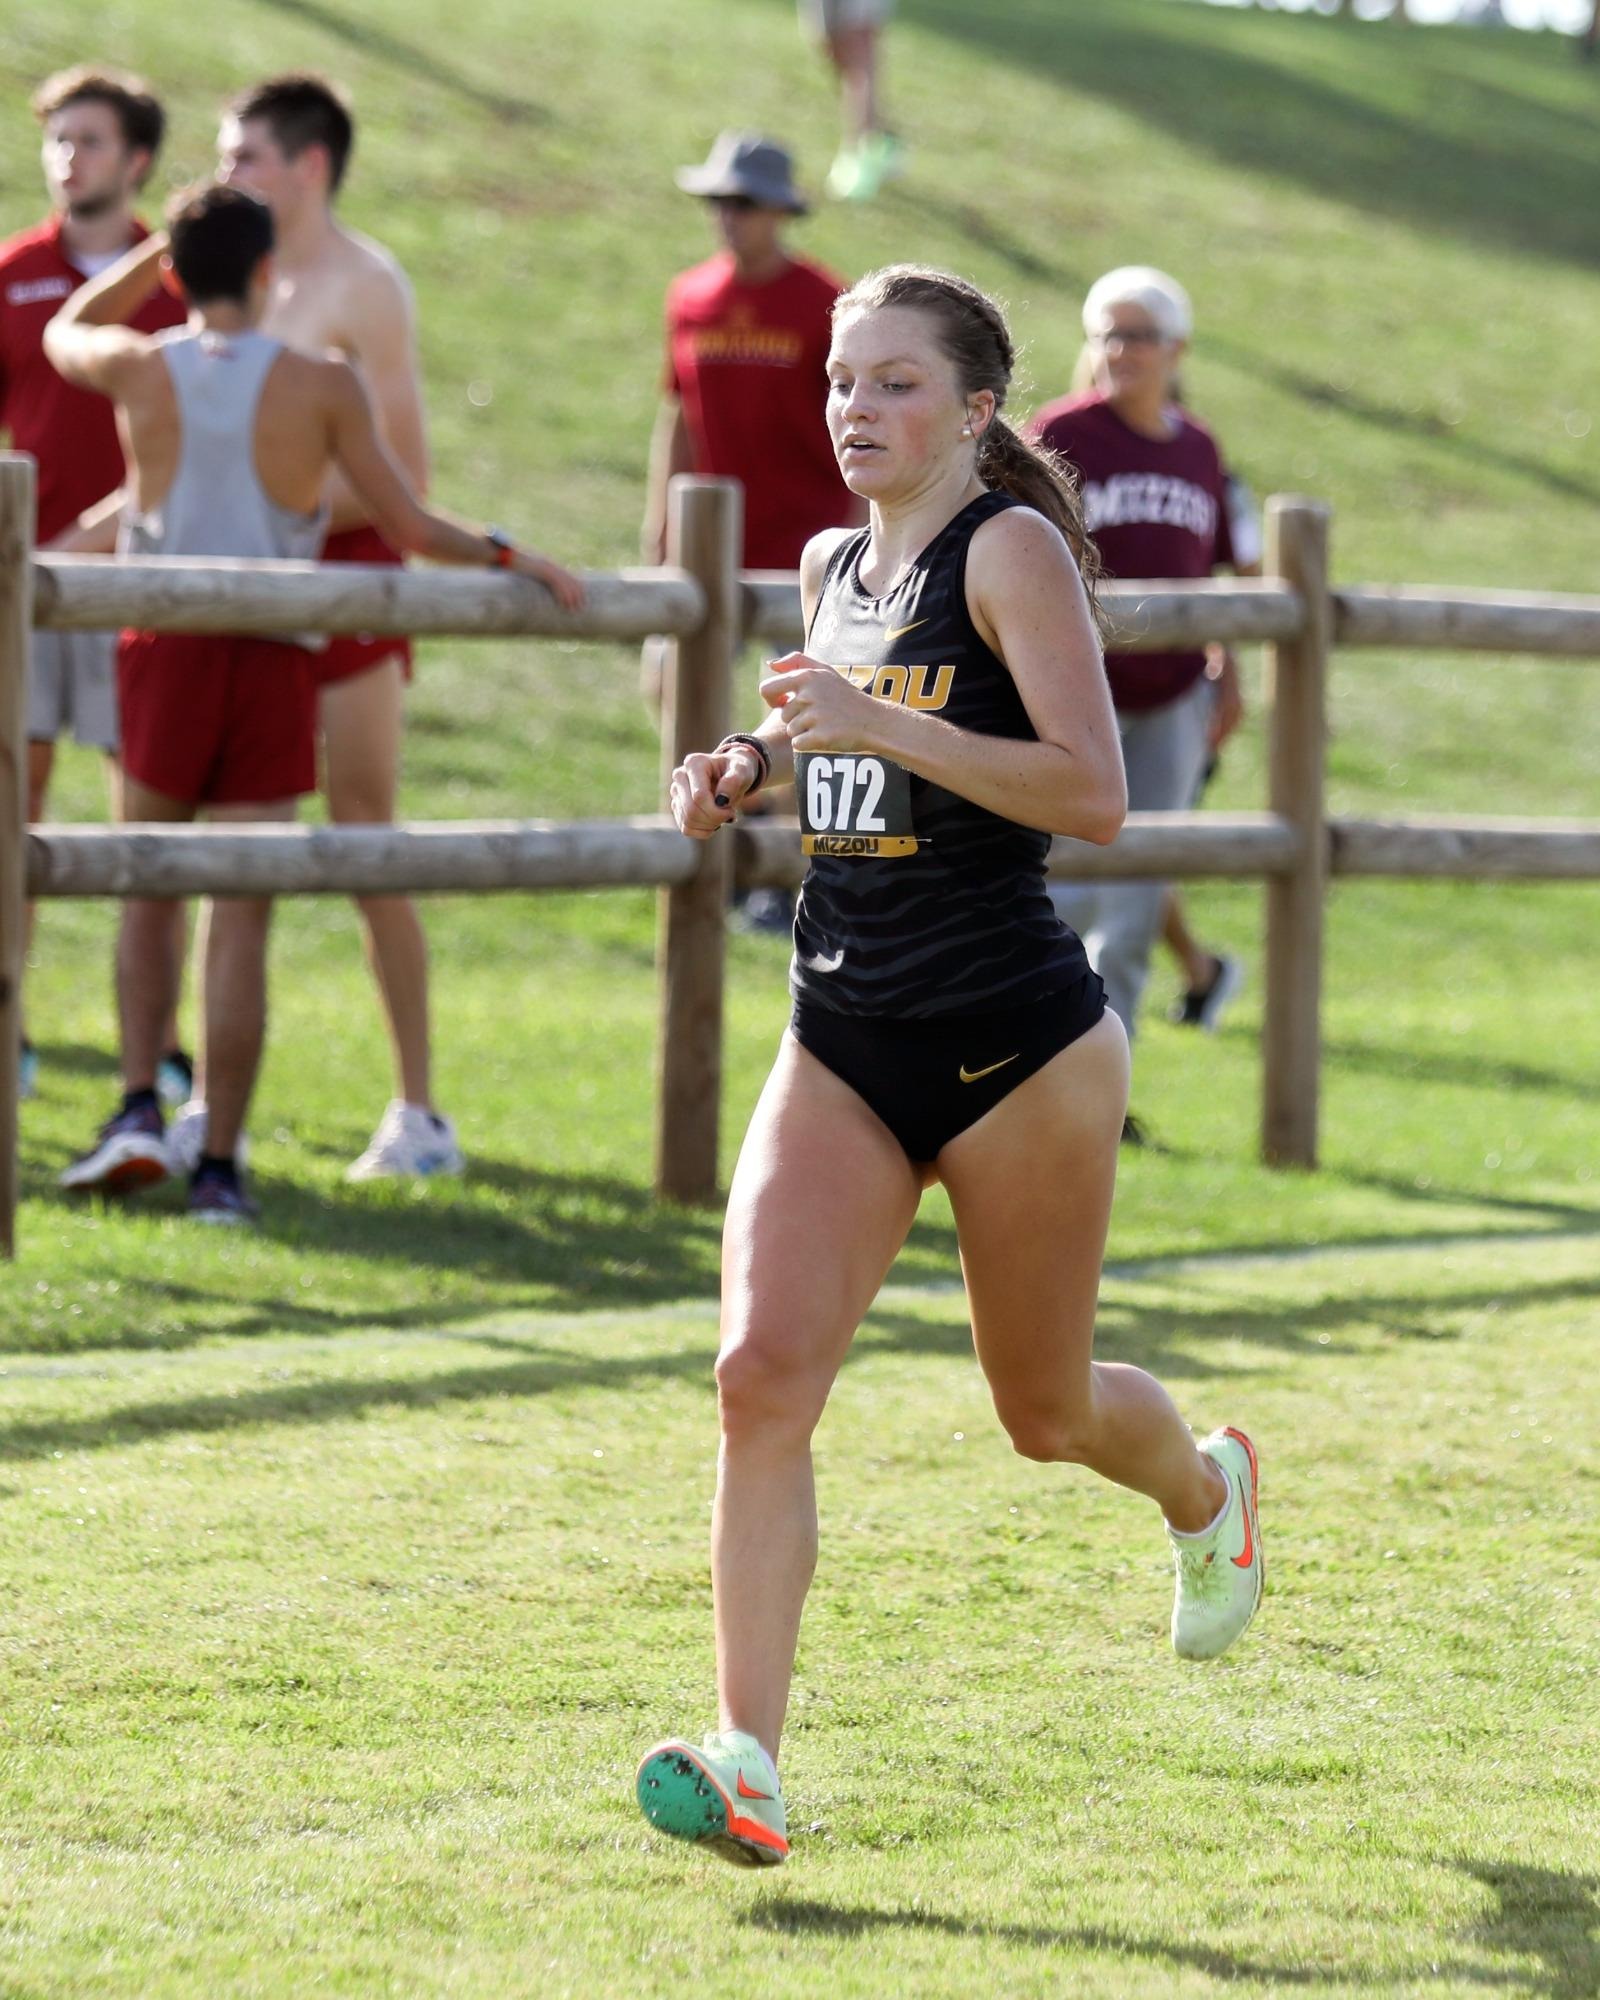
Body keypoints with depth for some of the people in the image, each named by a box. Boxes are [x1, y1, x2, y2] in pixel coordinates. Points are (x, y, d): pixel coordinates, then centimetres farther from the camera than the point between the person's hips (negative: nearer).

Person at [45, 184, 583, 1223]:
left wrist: (172, 241, 22)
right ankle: (220, 1165, 2)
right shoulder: (324, 384, -4)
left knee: (147, 893, 18)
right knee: (243, 922, 2)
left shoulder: (142, 368, -1)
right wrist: (512, 557, 11)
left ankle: (141, 1108, 2)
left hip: (166, 651, 1)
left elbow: (67, 331, 23)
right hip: (275, 662, -1)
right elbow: (410, 527, -2)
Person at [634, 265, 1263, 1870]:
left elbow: (1091, 792, -21)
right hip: (841, 1039, 6)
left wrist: (882, 724, -29)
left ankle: (1205, 1491, 48)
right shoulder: (832, 567, 12)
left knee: (1045, 1409, 12)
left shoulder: (1009, 546, -10)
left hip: (1016, 1044, -5)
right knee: (763, 1371, -15)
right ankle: (745, 1764, -16)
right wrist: (752, 773, 8)